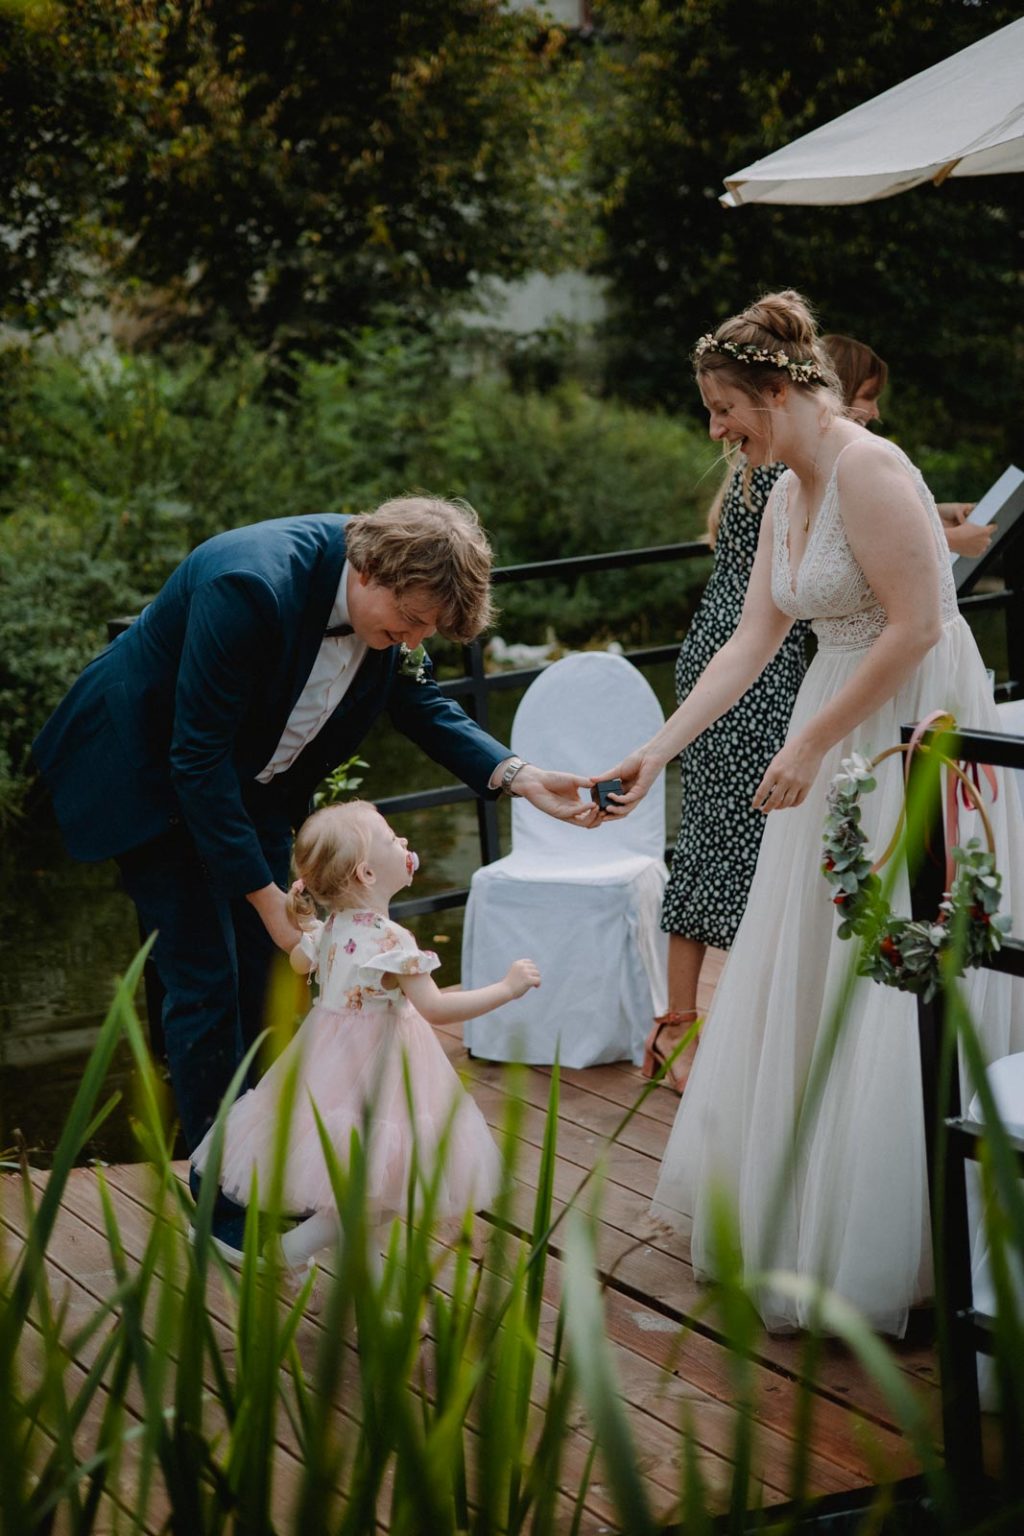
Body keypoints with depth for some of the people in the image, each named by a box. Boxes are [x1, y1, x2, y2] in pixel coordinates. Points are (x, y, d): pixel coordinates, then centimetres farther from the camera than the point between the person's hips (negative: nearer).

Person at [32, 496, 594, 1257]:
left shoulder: (392, 595, -15)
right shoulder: (252, 584, -37)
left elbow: (422, 702, 1)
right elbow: (196, 759, -33)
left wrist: (517, 776, -16)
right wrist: (267, 898, -30)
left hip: (252, 782, 7)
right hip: (151, 777, -7)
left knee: (264, 976, 8)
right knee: (206, 981, -8)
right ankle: (222, 1201, 5)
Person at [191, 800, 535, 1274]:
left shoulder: (328, 929, 2)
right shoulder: (391, 941, -24)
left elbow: (297, 962, 22)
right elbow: (434, 1007, -27)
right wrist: (507, 987, -20)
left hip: (329, 1055, 9)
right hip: (374, 1067, -9)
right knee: (373, 1194, -1)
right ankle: (293, 1249, -2)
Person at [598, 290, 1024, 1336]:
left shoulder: (869, 470, -18)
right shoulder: (786, 496, 11)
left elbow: (916, 626, -22)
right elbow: (750, 643, 11)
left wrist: (810, 747, -18)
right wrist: (656, 752, 6)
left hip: (915, 739, -10)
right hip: (842, 733, 10)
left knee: (894, 992, -3)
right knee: (815, 979, 16)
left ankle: (890, 1249, 11)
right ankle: (797, 1202, 32)